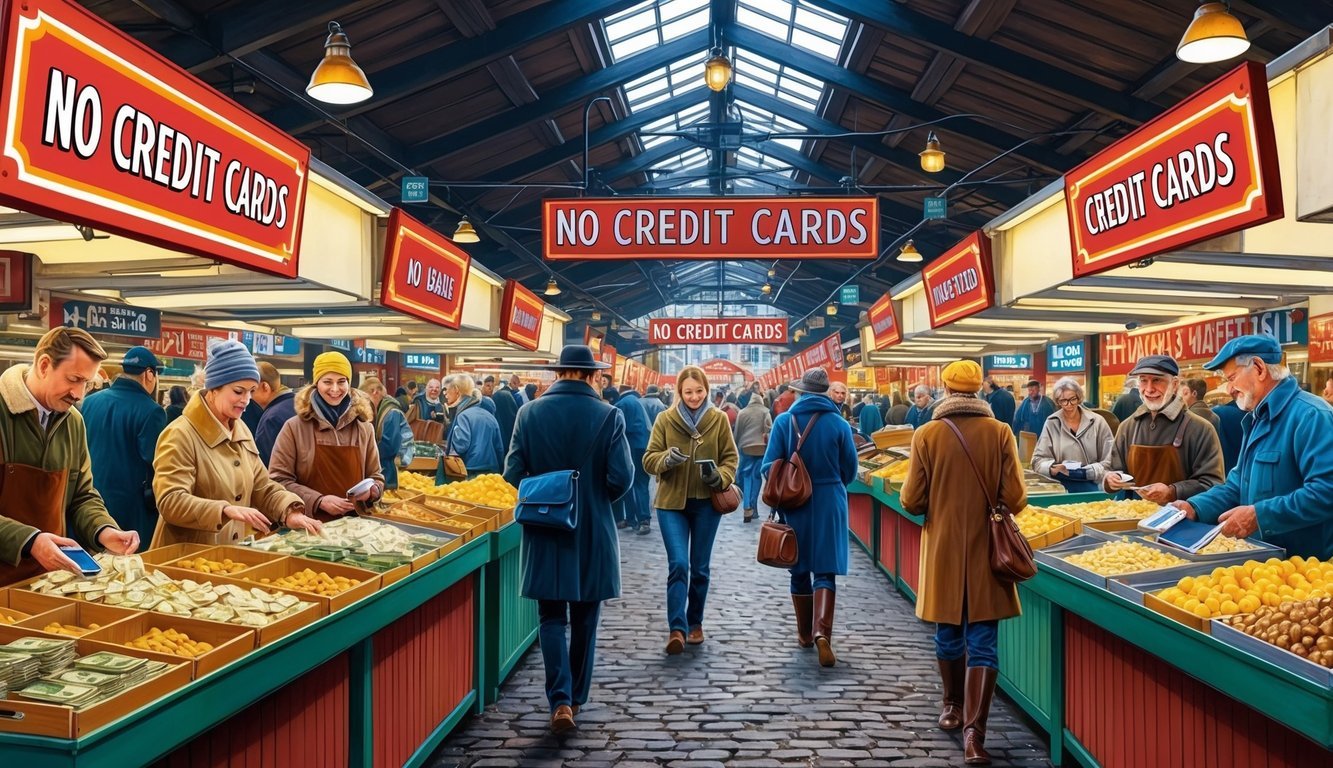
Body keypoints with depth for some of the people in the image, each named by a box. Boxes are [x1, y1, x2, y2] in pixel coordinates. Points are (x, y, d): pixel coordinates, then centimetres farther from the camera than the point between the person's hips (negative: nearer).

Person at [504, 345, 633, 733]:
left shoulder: (529, 413, -5)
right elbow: (622, 477, -13)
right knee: (584, 619, 15)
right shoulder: (608, 416, -9)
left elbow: (513, 473, -4)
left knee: (551, 617, 10)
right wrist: (596, 499, 8)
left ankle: (560, 699, -3)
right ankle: (577, 697, 27)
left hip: (545, 531, 0)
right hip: (593, 531, 0)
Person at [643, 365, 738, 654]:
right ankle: (676, 628, -7)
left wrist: (720, 477, -16)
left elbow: (730, 457, 4)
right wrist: (666, 458, -24)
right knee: (678, 564, -11)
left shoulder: (719, 419, -1)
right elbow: (649, 459, -2)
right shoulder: (665, 419, -2)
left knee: (700, 567, 11)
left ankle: (695, 622, 28)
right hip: (672, 502, -1)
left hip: (706, 503, 1)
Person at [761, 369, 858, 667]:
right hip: (829, 503, -1)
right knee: (825, 570, 1)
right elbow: (850, 471, 2)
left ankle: (805, 633, 25)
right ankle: (822, 631, -17)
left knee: (799, 569, 15)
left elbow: (769, 466, -7)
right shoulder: (840, 424, -5)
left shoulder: (784, 421, -6)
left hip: (795, 503, 1)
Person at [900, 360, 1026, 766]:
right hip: (986, 550, -1)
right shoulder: (1000, 433, -8)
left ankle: (952, 707, 36)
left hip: (943, 549, 1)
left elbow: (912, 501, -7)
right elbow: (1015, 499, -8)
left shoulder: (927, 435, -9)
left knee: (948, 633, 18)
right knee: (982, 642, 2)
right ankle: (973, 731, -5)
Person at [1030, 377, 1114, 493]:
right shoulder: (1051, 423, 6)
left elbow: (1110, 460, 3)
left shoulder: (1097, 422, 5)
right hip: (1061, 488, 1)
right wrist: (1052, 469, -16)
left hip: (1092, 487, -1)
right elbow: (1038, 460, 5)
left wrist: (1086, 472, -13)